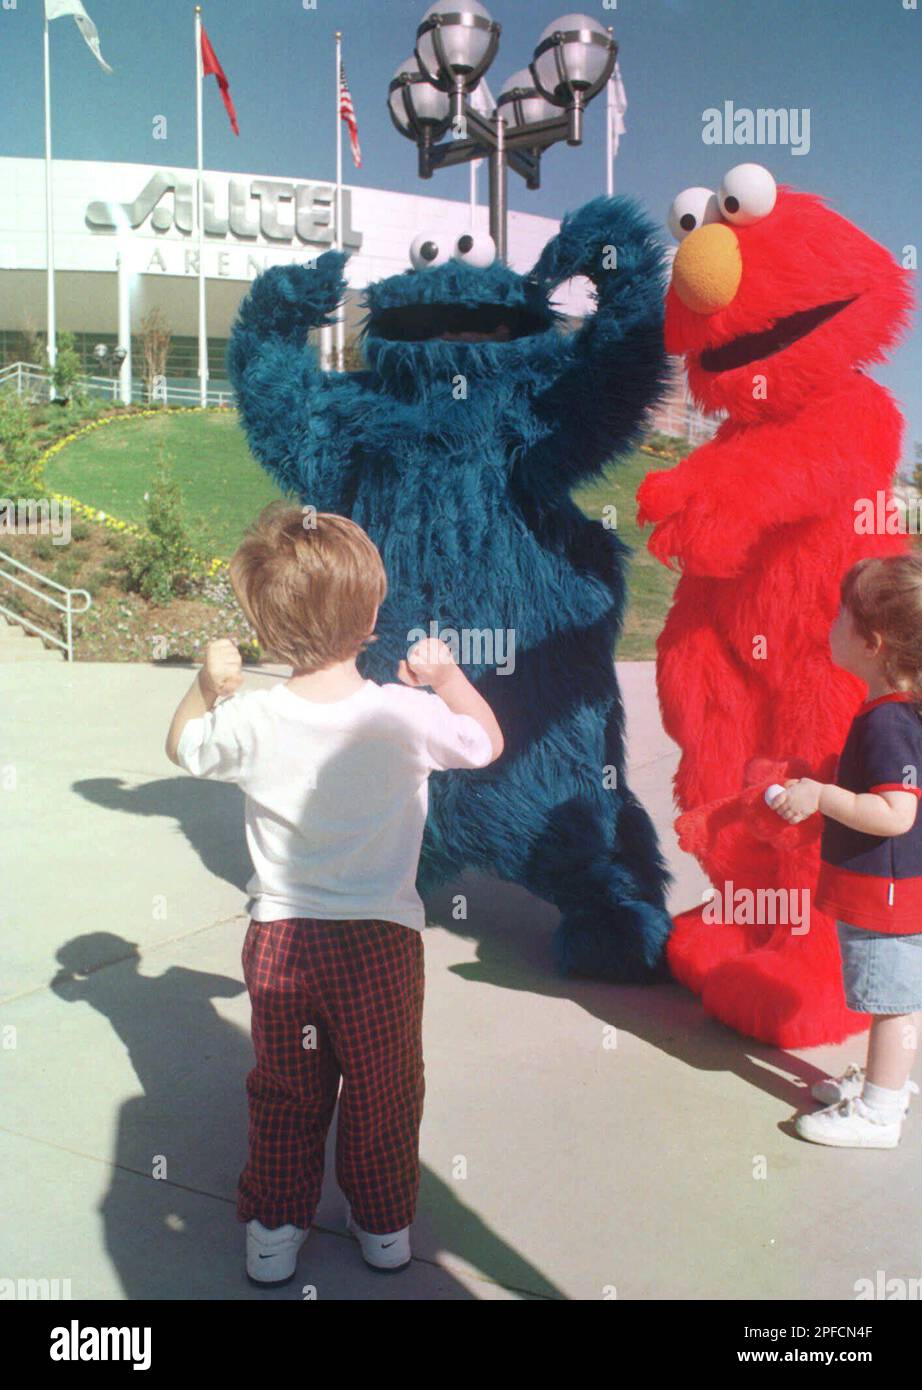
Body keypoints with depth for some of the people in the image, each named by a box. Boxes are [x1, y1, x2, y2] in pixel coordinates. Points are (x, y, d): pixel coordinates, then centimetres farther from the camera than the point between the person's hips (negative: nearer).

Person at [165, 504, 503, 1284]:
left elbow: (183, 746, 8)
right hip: (382, 941, -1)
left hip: (281, 940, 1)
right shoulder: (409, 715, -17)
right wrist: (447, 676, 12)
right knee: (384, 1089, 19)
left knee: (285, 1094, 20)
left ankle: (275, 1228, 35)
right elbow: (488, 742, 2)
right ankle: (386, 1226, 36)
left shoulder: (251, 721, -13)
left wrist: (207, 684, 18)